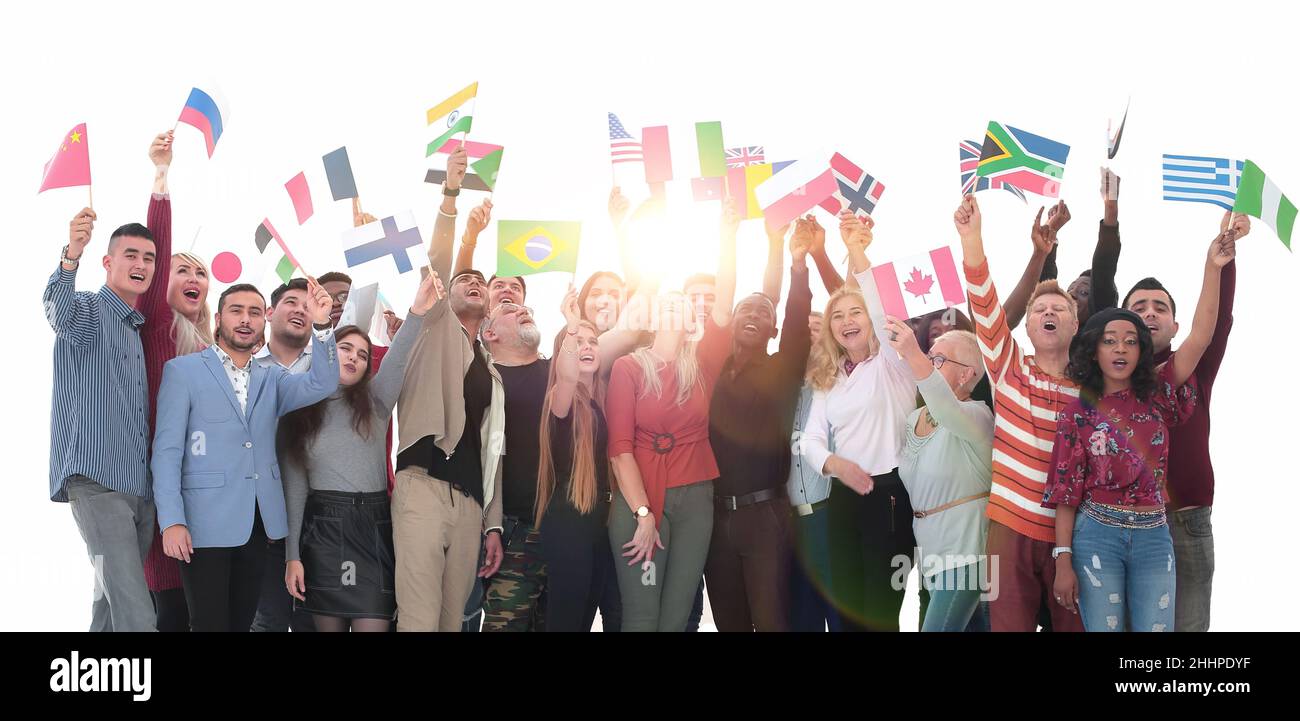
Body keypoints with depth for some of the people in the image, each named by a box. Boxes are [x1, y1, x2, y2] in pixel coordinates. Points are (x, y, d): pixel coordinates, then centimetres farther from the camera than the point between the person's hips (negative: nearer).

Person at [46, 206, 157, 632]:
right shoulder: (88, 310, -1)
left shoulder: (139, 329, 21)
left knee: (112, 604, 12)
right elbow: (58, 310, -27)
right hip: (97, 481, -8)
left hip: (140, 486, 8)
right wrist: (71, 257, -44)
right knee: (135, 615, -17)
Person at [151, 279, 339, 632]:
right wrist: (172, 521, -15)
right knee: (210, 624, -4)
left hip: (260, 522, 5)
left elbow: (322, 385, -4)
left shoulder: (271, 378, 14)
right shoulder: (183, 370, 1)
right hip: (206, 522, -4)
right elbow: (167, 450, -5)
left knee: (242, 622, 11)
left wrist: (321, 326, -19)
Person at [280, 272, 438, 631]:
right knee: (328, 625, 4)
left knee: (372, 624, -8)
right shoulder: (299, 414, 8)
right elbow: (294, 487, 7)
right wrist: (292, 556, 1)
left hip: (374, 525, 0)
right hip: (323, 528, 0)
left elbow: (396, 363, -15)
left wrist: (417, 313, -33)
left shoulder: (374, 400, 7)